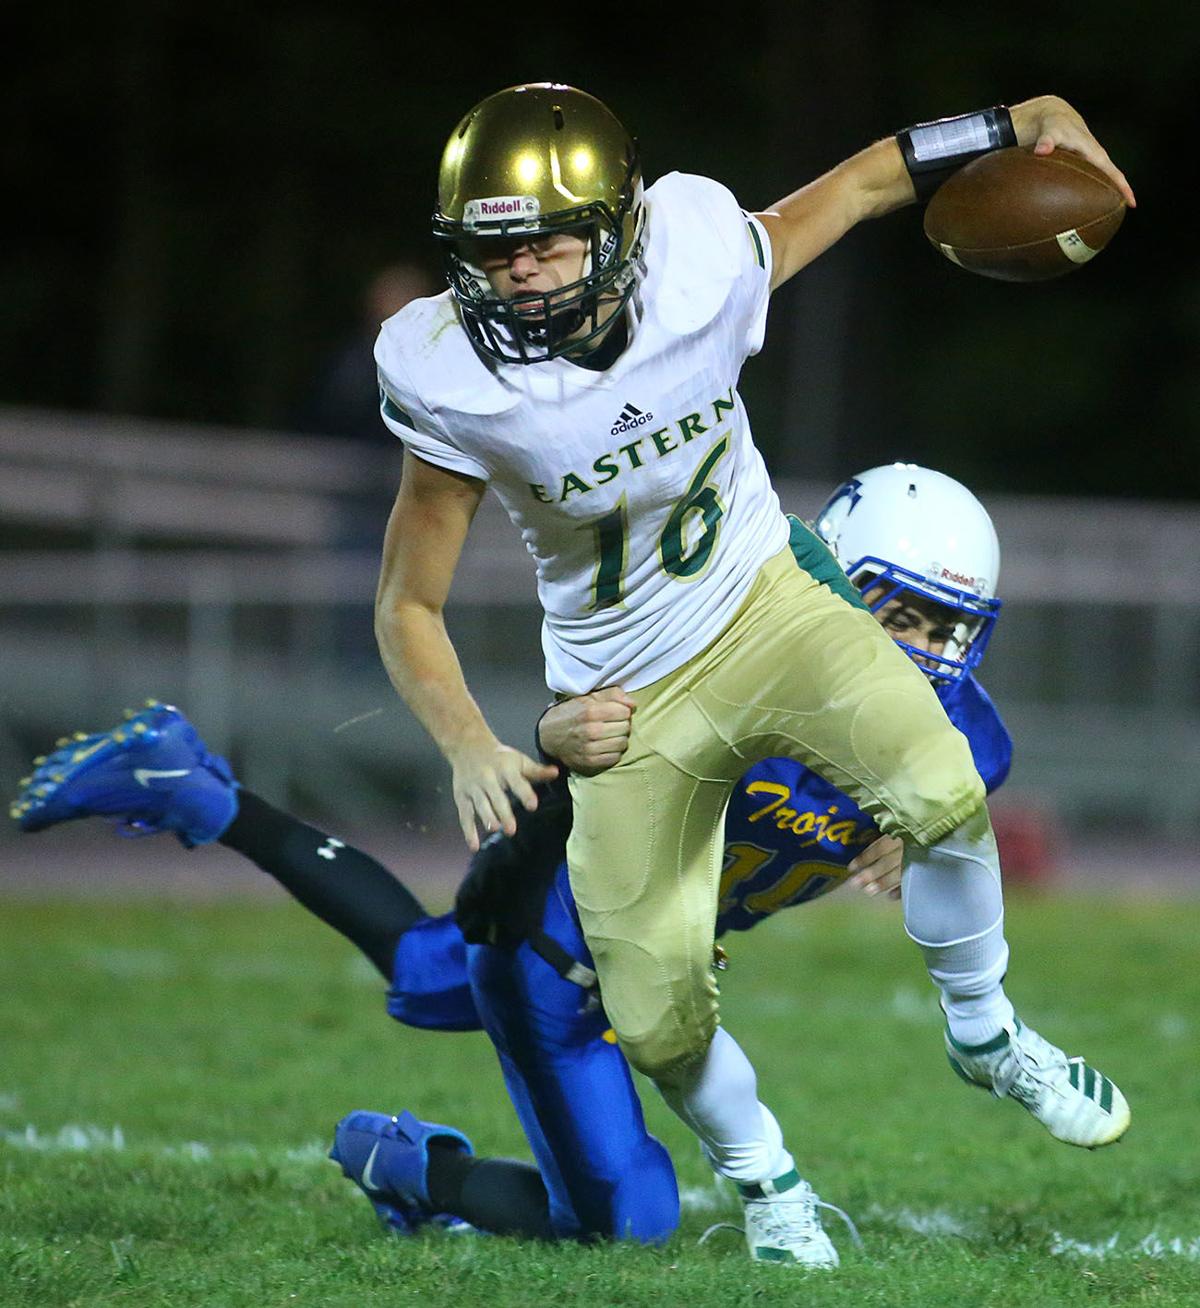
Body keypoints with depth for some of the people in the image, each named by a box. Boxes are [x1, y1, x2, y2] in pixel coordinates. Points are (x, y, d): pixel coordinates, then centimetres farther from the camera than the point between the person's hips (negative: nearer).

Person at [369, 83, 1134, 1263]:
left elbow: (853, 189, -1)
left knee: (939, 792, -26)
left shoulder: (699, 270, -22)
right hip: (628, 701, -1)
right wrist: (467, 745, -33)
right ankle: (764, 1180, 30)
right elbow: (407, 607, -16)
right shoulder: (460, 386, -24)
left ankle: (983, 1034, 2)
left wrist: (1017, 124, -2)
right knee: (657, 1021, -2)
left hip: (761, 609, 1)